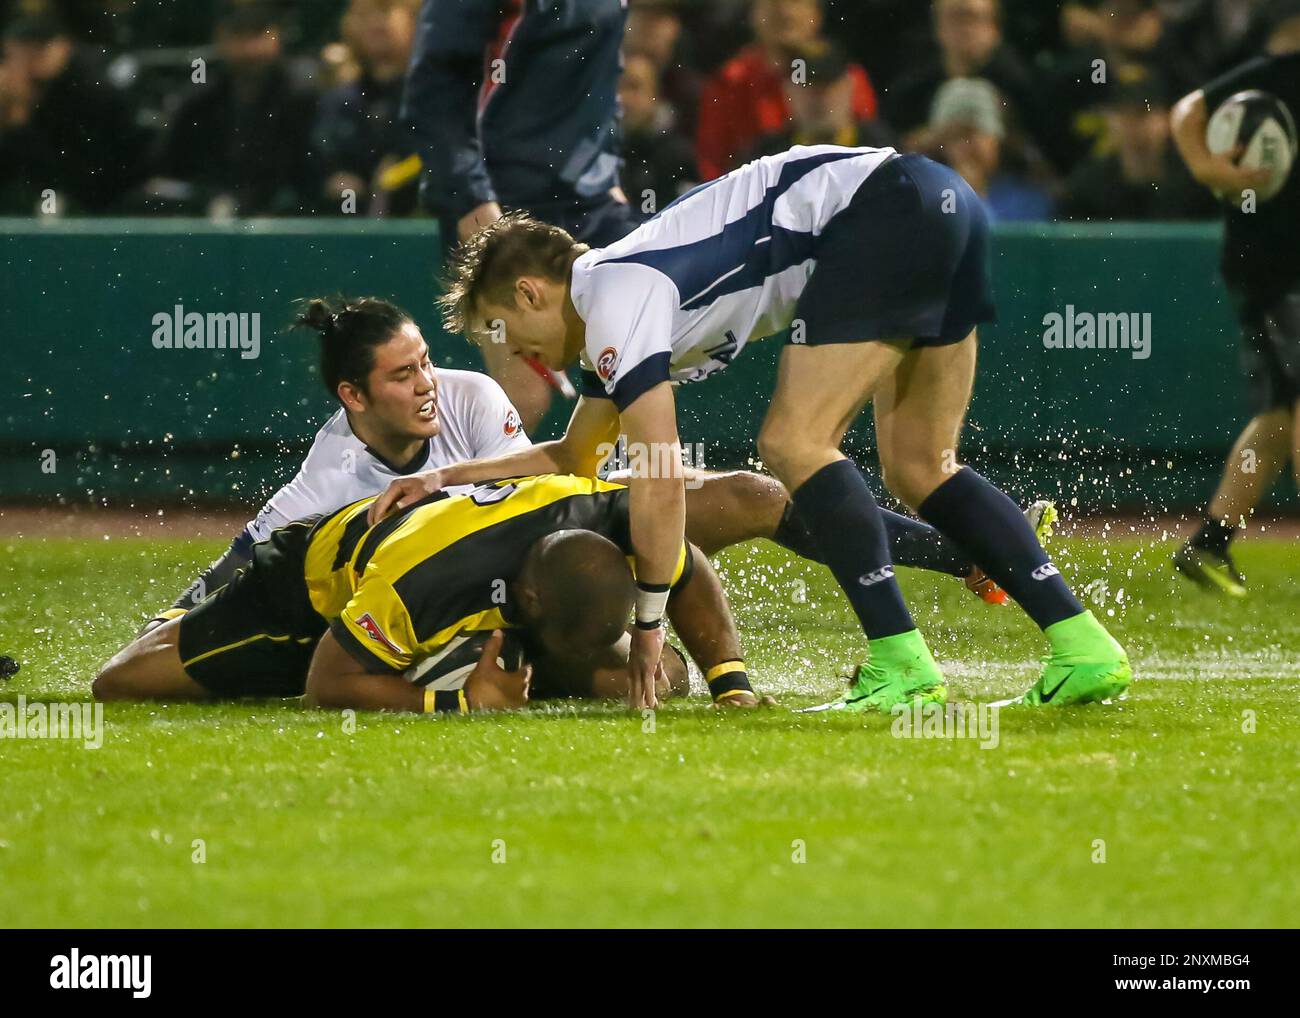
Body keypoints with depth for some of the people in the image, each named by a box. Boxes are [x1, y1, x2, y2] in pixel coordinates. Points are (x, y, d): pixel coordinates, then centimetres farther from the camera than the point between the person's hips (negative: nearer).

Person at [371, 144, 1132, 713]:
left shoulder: (619, 296, -8)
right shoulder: (611, 307, 22)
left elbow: (661, 478, -13)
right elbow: (573, 454, 37)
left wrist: (649, 621, -6)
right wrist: (445, 478, 31)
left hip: (887, 208, -10)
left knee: (795, 441, -11)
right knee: (919, 468, 11)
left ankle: (902, 666, -16)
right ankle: (1085, 651, 4)